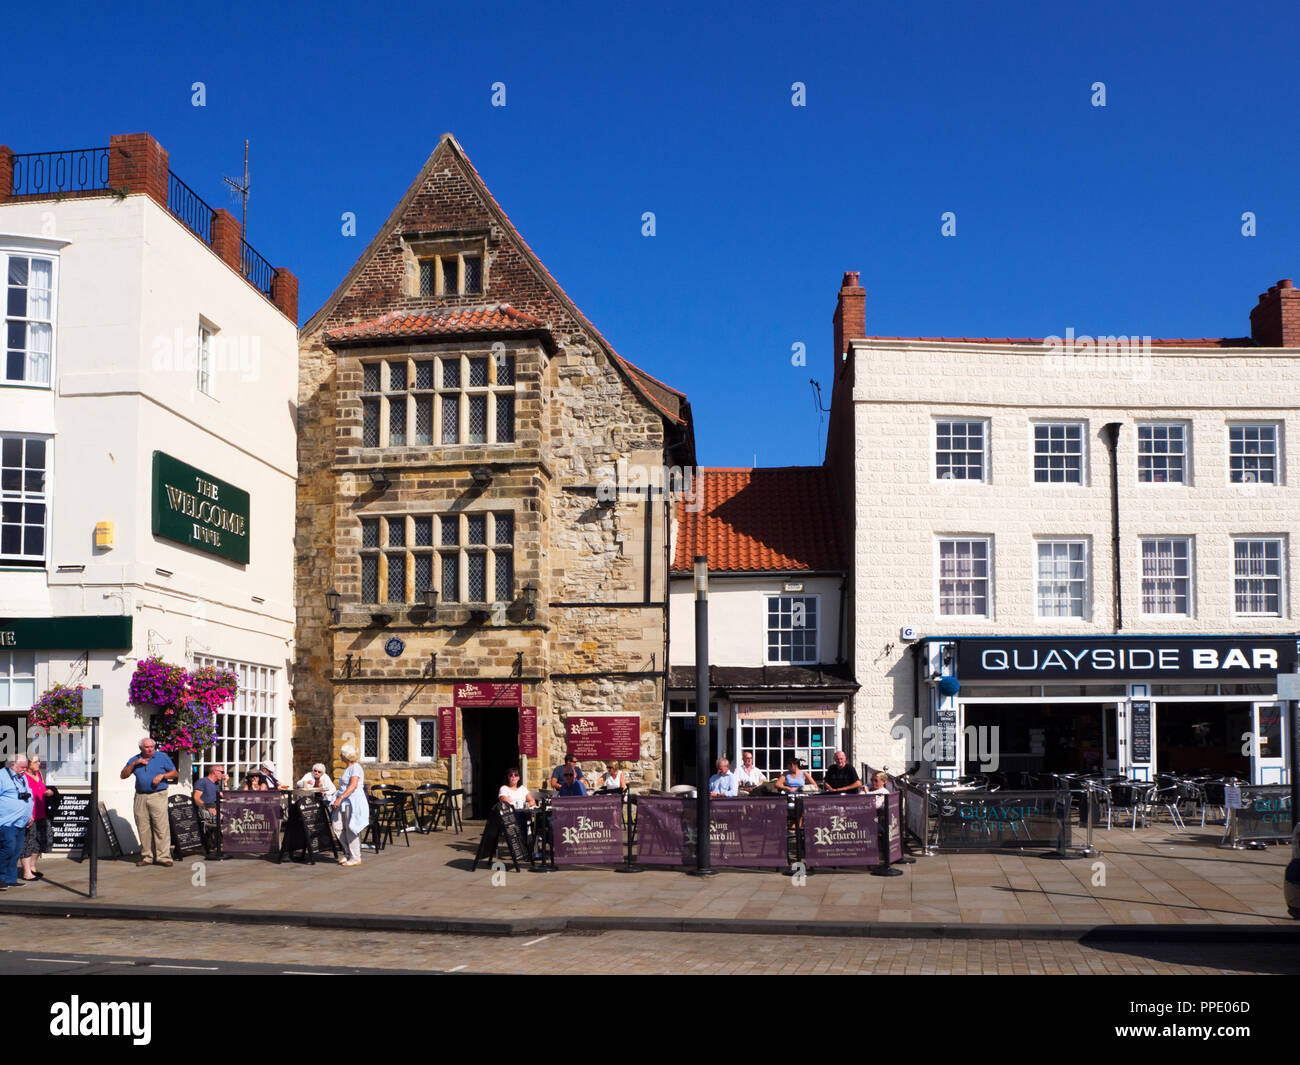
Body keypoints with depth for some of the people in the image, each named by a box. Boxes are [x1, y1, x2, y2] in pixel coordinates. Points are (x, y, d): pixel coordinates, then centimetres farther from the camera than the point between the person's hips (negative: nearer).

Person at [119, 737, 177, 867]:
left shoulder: (162, 757, 9)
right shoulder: (135, 760, 16)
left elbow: (175, 774, 9)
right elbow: (123, 775, 9)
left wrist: (162, 775, -9)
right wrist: (134, 764, -3)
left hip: (158, 796, -3)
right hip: (140, 797, 3)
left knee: (161, 827, -10)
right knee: (143, 828, 2)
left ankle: (163, 856, -10)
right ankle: (146, 857, 9)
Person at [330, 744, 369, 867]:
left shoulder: (355, 768, -12)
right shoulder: (347, 768, 18)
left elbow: (353, 786, -23)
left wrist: (340, 798, -28)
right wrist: (337, 800, 19)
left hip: (354, 802, -9)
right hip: (344, 802, 9)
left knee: (351, 829, -5)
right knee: (338, 827, 4)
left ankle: (355, 858, 4)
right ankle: (348, 853, 16)